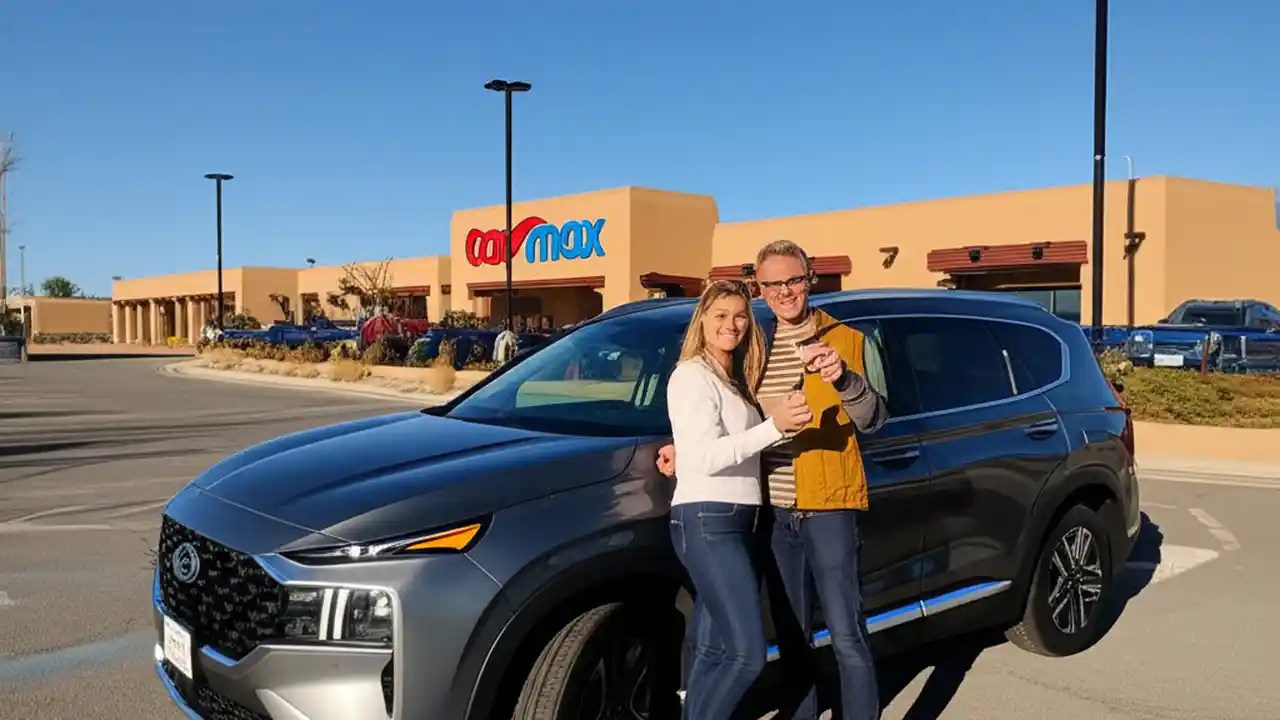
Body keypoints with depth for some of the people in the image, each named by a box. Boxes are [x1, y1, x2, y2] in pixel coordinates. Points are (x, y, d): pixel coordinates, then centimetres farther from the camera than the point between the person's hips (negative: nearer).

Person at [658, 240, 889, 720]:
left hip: (827, 505, -4)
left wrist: (844, 379, -27)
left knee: (846, 635, -2)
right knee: (791, 636, 16)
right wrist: (684, 447, 7)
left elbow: (874, 420, -9)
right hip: (775, 510, 4)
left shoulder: (843, 339, 0)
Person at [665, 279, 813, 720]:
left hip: (736, 521, 9)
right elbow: (704, 456, -19)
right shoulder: (692, 375, -9)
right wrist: (773, 427, -28)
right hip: (707, 521, -9)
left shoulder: (733, 379, 19)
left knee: (714, 650, 10)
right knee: (747, 651, -14)